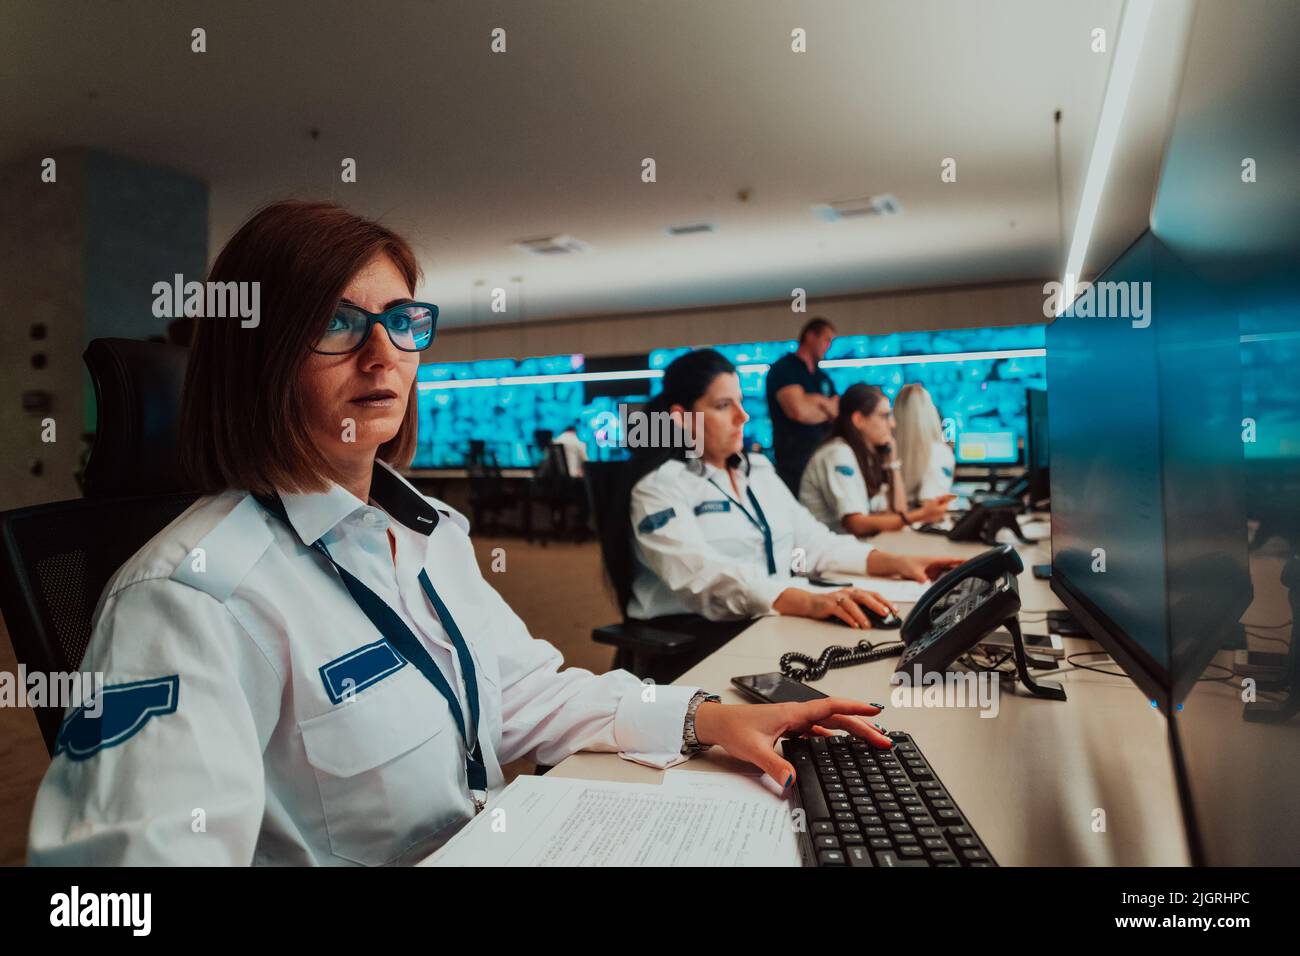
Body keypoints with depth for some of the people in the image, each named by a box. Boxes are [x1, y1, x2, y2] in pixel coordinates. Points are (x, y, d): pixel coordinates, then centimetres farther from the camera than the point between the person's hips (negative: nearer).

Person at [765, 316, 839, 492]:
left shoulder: (823, 378, 19)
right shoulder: (784, 369, -4)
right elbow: (799, 411, -18)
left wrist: (818, 400, -8)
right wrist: (827, 410, 2)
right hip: (794, 458, -7)